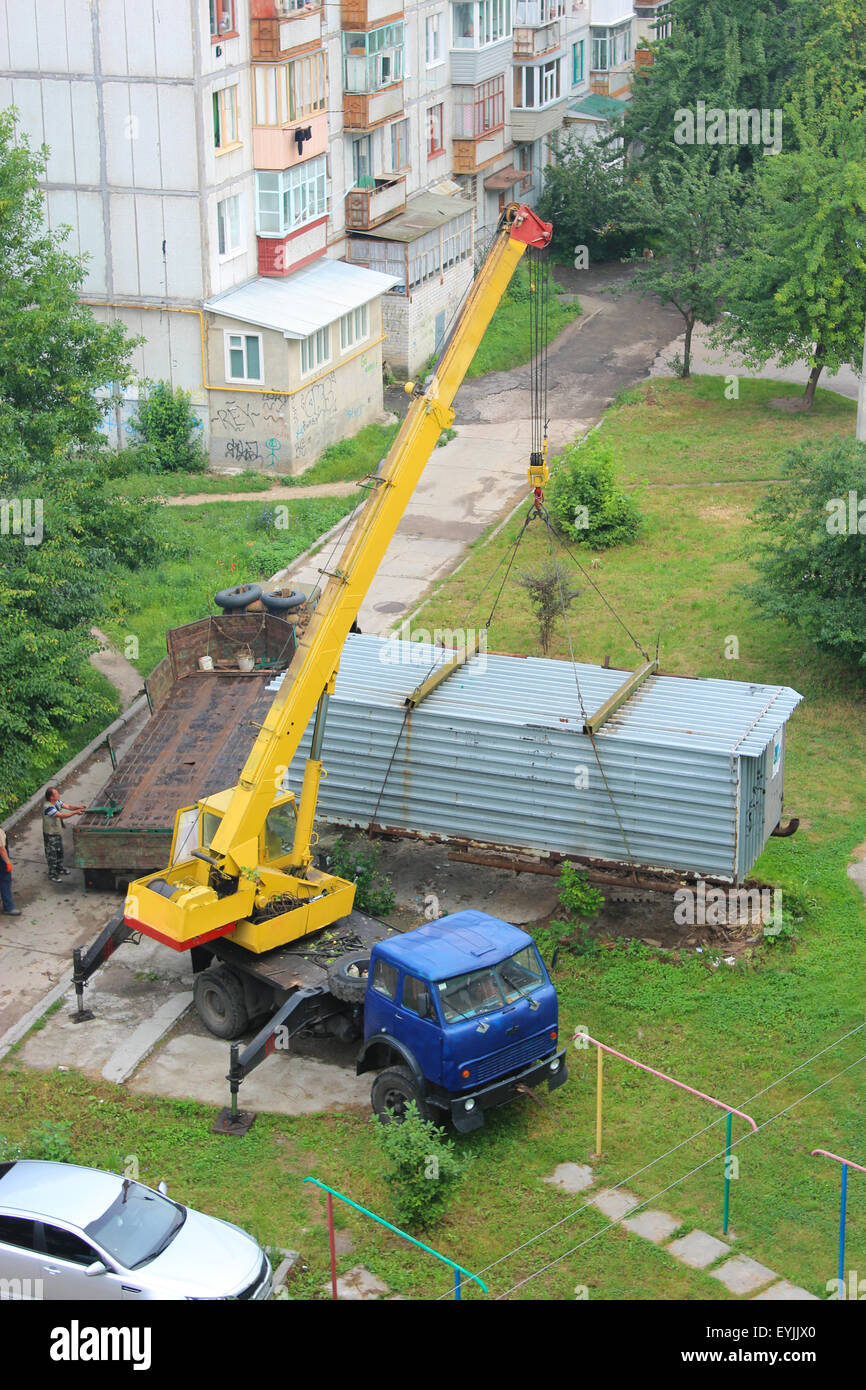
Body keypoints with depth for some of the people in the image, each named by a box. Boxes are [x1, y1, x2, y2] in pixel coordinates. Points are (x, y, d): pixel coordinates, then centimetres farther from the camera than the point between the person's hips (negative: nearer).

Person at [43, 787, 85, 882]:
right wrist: (75, 812, -30)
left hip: (58, 832, 9)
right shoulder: (48, 807, -32)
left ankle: (60, 867, 44)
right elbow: (62, 815, -33)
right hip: (50, 834, -9)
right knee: (52, 854, 4)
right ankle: (52, 874, 16)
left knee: (59, 851, 25)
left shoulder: (57, 802, -3)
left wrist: (78, 807, -16)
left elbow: (67, 806, 1)